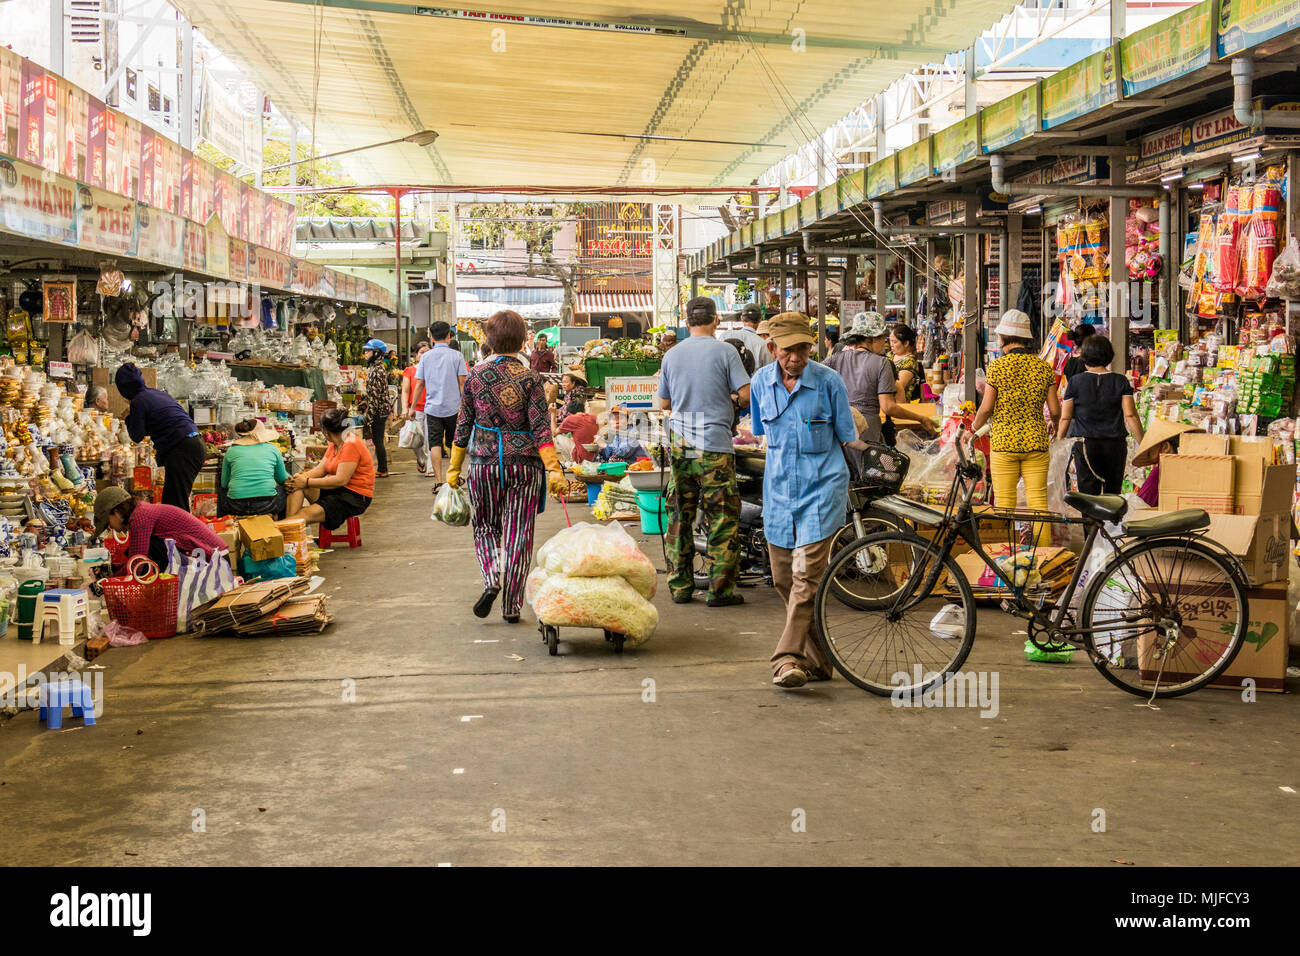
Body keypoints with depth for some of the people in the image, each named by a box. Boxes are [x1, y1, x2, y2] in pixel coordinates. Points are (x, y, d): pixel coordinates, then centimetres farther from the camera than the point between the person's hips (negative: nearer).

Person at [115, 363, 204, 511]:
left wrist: (128, 417, 14)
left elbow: (137, 436, 0)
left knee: (176, 504, -9)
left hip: (181, 451, -9)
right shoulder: (160, 394, 20)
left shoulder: (138, 401, -5)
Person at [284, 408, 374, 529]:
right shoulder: (334, 444, 16)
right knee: (296, 485, -13)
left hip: (355, 497, -9)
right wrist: (302, 476, -12)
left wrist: (307, 482, -20)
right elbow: (320, 469, 9)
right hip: (337, 490, 9)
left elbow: (341, 480, -23)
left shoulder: (351, 445, -16)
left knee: (306, 514, -27)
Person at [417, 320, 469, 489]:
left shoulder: (426, 356, 3)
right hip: (452, 406, -1)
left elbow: (420, 383, 7)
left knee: (435, 444, -1)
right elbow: (462, 382, -6)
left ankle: (438, 481, -9)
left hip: (432, 407, 1)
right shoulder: (456, 355, -2)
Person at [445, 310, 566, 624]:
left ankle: (492, 579, -7)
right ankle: (511, 607, 9)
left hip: (484, 462, 1)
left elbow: (463, 427, 3)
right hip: (524, 464, -1)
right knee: (518, 536, 7)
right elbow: (540, 429, -13)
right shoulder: (530, 378, -6)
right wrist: (554, 470, -12)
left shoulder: (476, 376, -1)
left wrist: (454, 469, 11)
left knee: (486, 529, 19)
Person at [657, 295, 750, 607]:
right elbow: (747, 393, -9)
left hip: (678, 445, 5)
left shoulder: (671, 355, 8)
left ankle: (680, 586, 15)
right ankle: (720, 589, 1)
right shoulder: (724, 351, -5)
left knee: (679, 517, 11)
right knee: (722, 518, 1)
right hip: (714, 446, -4)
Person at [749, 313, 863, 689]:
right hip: (778, 489, 5)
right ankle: (819, 660, 20)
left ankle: (788, 658, -16)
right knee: (783, 577, 7)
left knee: (807, 574, -15)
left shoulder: (828, 382, -9)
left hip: (822, 486, -5)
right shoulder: (761, 382, 3)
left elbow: (848, 437, 1)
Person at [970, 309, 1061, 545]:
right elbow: (1055, 411, 3)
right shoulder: (1043, 367, 3)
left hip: (1003, 442, -3)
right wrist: (1055, 426, 26)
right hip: (1035, 442, 3)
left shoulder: (997, 366, -6)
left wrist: (976, 426, 13)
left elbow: (986, 408, -8)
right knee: (1038, 501, 5)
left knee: (1004, 505, 2)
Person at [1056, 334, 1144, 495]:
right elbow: (1130, 416, -4)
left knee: (1088, 495, -3)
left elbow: (1065, 418, 0)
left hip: (1085, 445, -1)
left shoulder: (1075, 382, -1)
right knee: (1113, 494, 11)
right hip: (1115, 445, 1)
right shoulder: (1121, 382, 1)